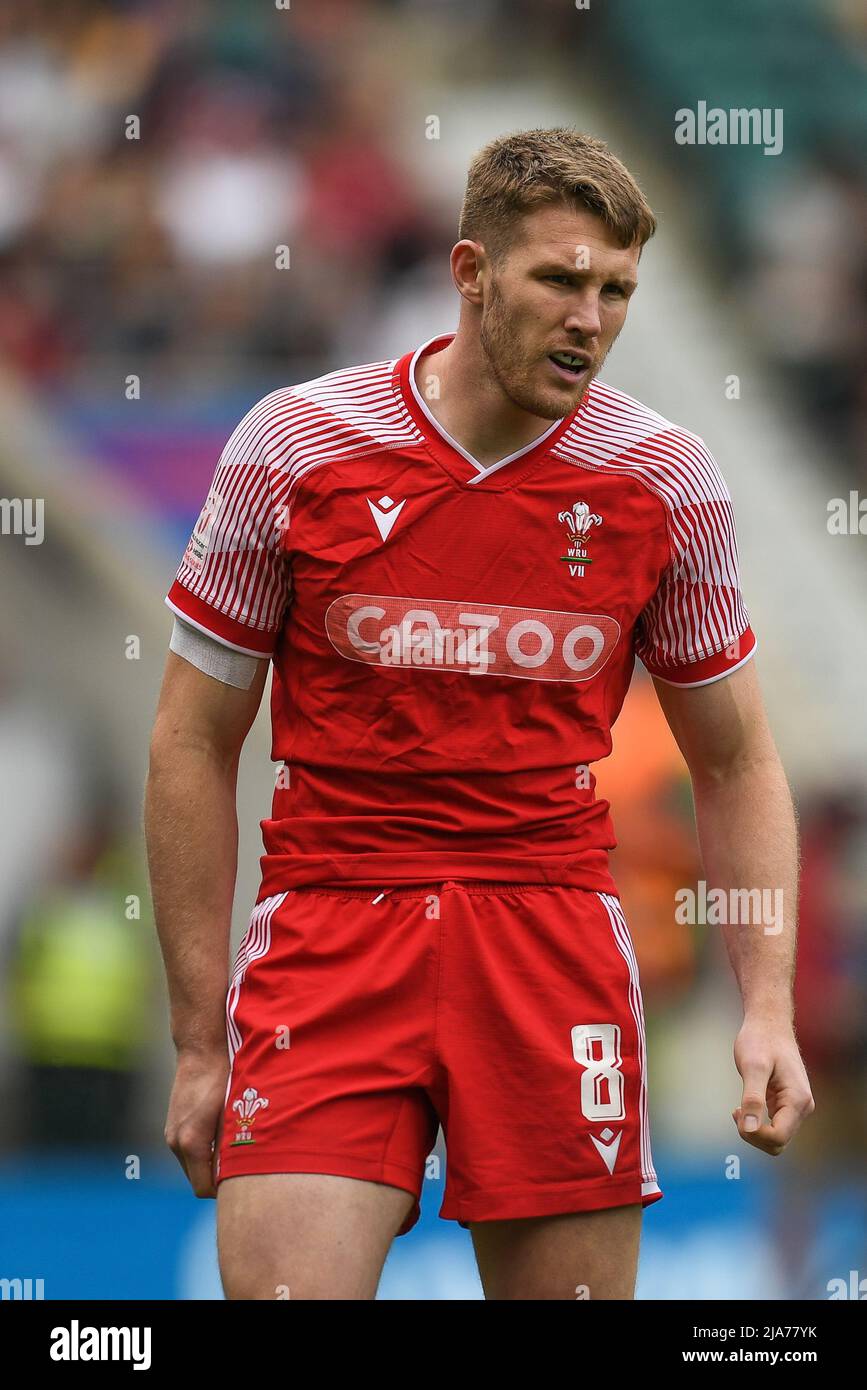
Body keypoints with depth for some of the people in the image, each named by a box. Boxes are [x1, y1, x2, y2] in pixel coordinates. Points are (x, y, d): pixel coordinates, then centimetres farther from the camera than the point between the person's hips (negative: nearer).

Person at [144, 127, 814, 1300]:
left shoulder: (663, 477, 2)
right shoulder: (293, 445, -3)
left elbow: (735, 764, 12)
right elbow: (192, 749, 3)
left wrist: (769, 1008, 0)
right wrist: (198, 1044, 0)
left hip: (555, 931, 2)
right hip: (328, 929, -2)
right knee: (280, 1287, -16)